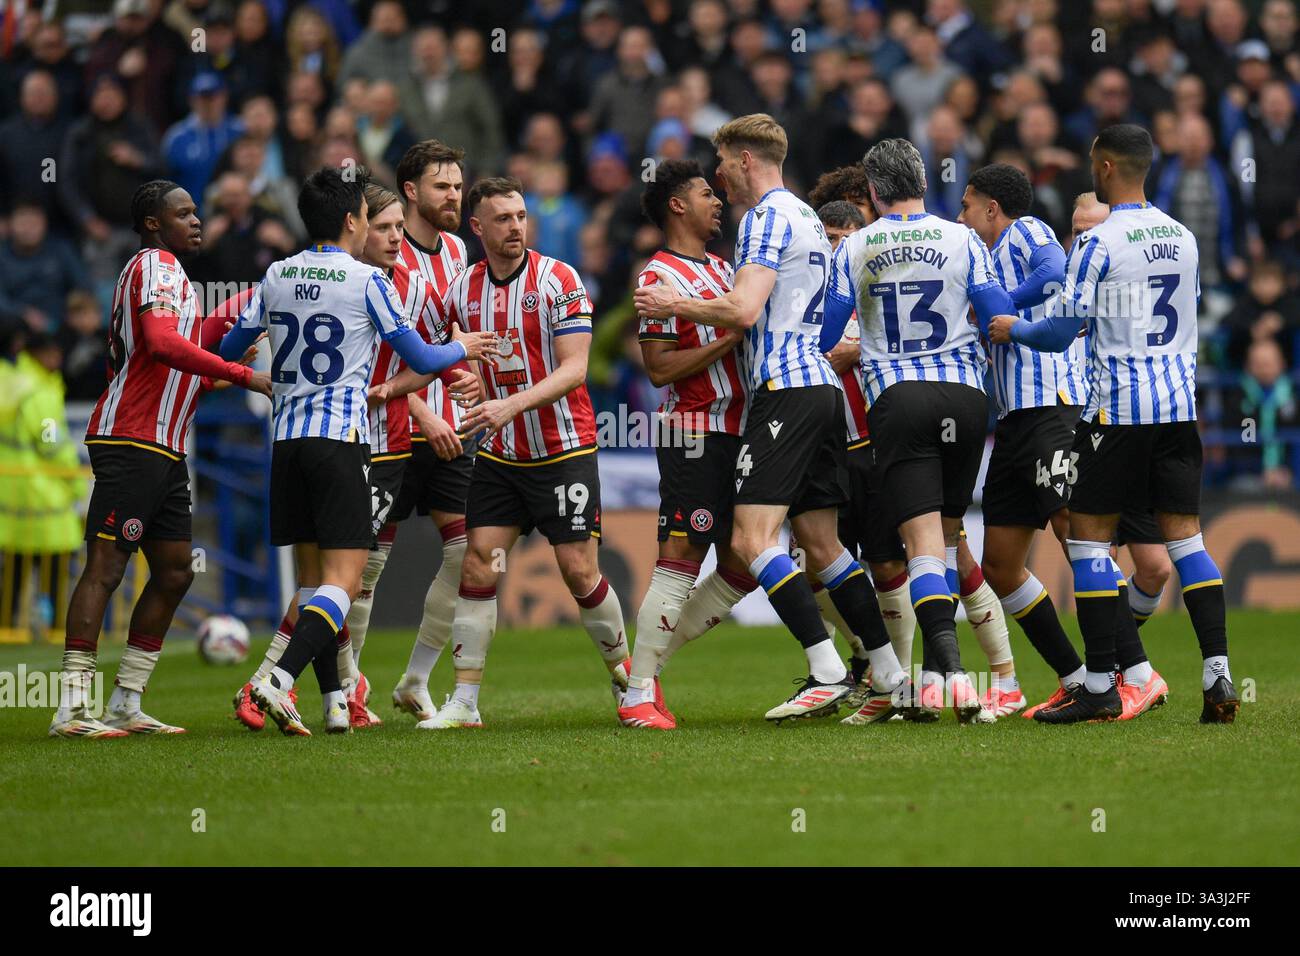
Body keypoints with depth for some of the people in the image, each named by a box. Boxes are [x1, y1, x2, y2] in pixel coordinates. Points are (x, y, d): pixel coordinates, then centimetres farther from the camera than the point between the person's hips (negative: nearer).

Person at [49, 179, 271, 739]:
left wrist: (215, 378, 19)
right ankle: (72, 709, -13)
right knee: (105, 567, -11)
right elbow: (162, 342, -24)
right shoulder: (157, 264, -7)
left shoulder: (158, 269, 24)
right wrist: (240, 374, -23)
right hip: (132, 441, -10)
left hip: (162, 450, 10)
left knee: (174, 572, 9)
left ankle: (126, 705, 11)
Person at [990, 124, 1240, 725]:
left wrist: (1013, 329, 9)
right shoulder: (1183, 237, 10)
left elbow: (1062, 330, -11)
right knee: (1183, 535, 7)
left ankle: (1100, 686, -3)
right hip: (1179, 402, 6)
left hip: (1119, 405, -6)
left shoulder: (1099, 242, -11)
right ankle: (1217, 674, -3)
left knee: (1090, 534, 0)